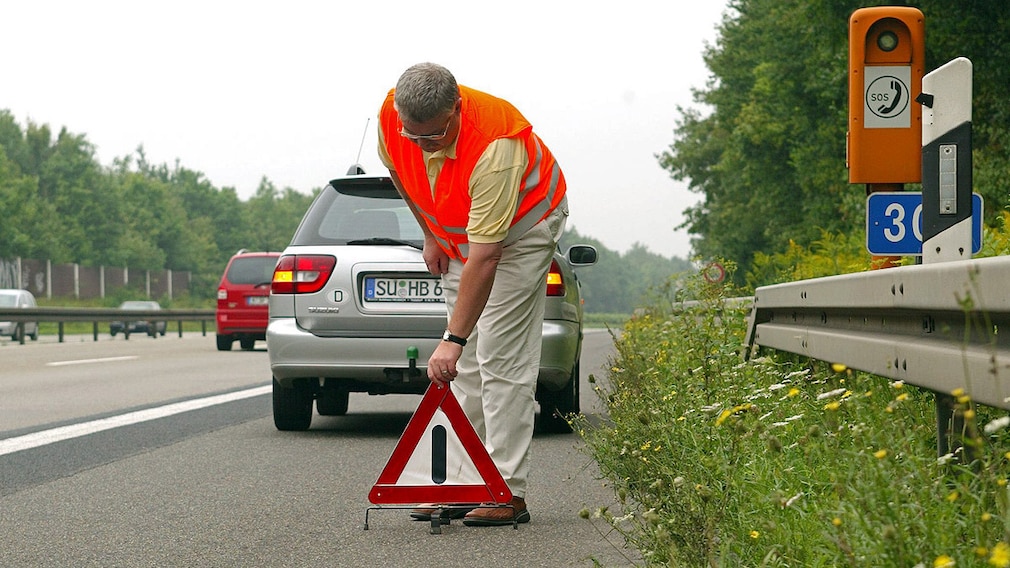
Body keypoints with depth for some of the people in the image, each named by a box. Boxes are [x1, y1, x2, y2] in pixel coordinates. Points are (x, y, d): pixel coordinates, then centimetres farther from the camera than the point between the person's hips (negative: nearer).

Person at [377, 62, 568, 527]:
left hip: (522, 223, -6)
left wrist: (454, 338, -42)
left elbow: (485, 256, -41)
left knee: (502, 359, -13)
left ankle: (507, 492, -12)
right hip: (457, 232, 7)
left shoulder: (495, 146, -40)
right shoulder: (390, 116, -21)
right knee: (466, 365, 4)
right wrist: (431, 236, 7)